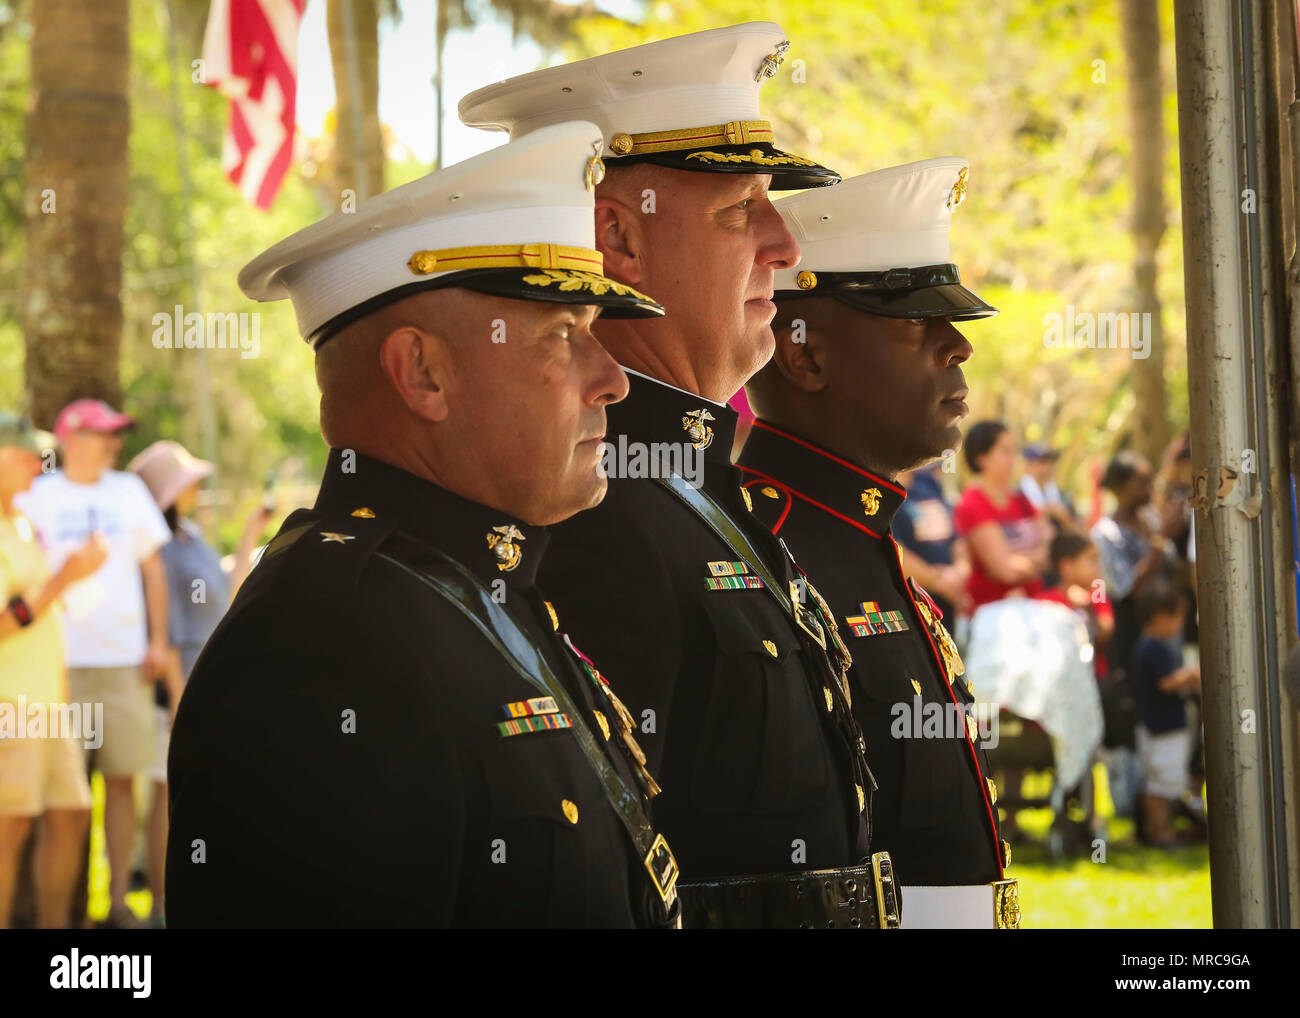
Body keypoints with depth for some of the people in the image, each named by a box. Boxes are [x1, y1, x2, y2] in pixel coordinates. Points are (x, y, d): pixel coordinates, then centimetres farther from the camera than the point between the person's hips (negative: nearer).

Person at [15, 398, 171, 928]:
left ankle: (118, 899, 7)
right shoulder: (37, 497, 4)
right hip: (60, 660, -3)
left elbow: (153, 566, 16)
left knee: (121, 778, 2)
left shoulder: (129, 491, 13)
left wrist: (158, 640, 8)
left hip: (125, 660, 3)